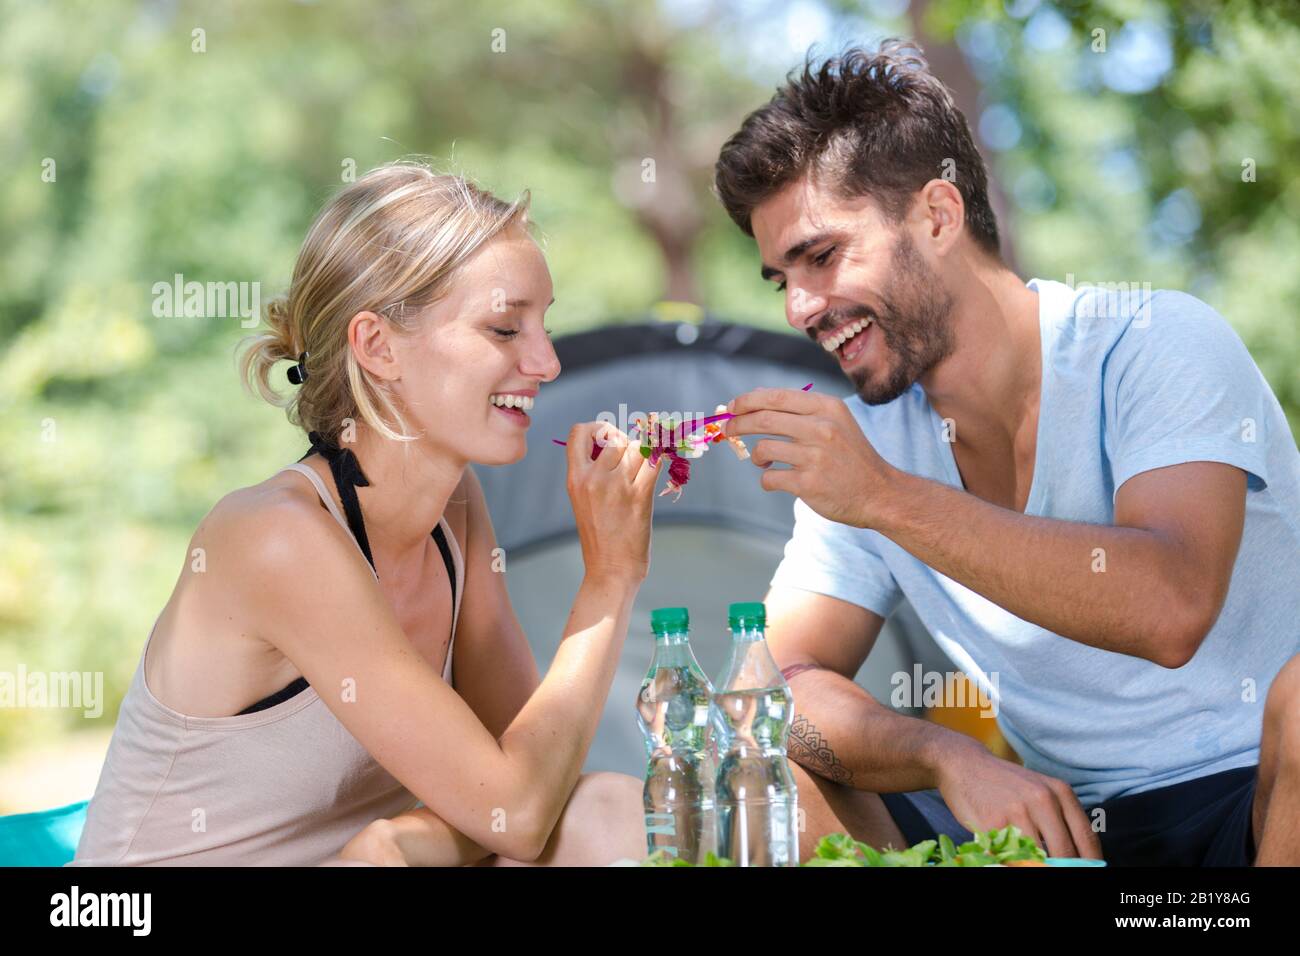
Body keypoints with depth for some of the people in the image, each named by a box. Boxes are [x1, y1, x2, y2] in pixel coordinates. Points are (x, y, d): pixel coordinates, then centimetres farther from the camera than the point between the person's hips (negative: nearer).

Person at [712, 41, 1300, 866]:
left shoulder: (1161, 344, -13)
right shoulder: (861, 437, 4)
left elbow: (1171, 609, -30)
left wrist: (884, 496, -32)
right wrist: (951, 757, -20)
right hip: (1065, 820, 5)